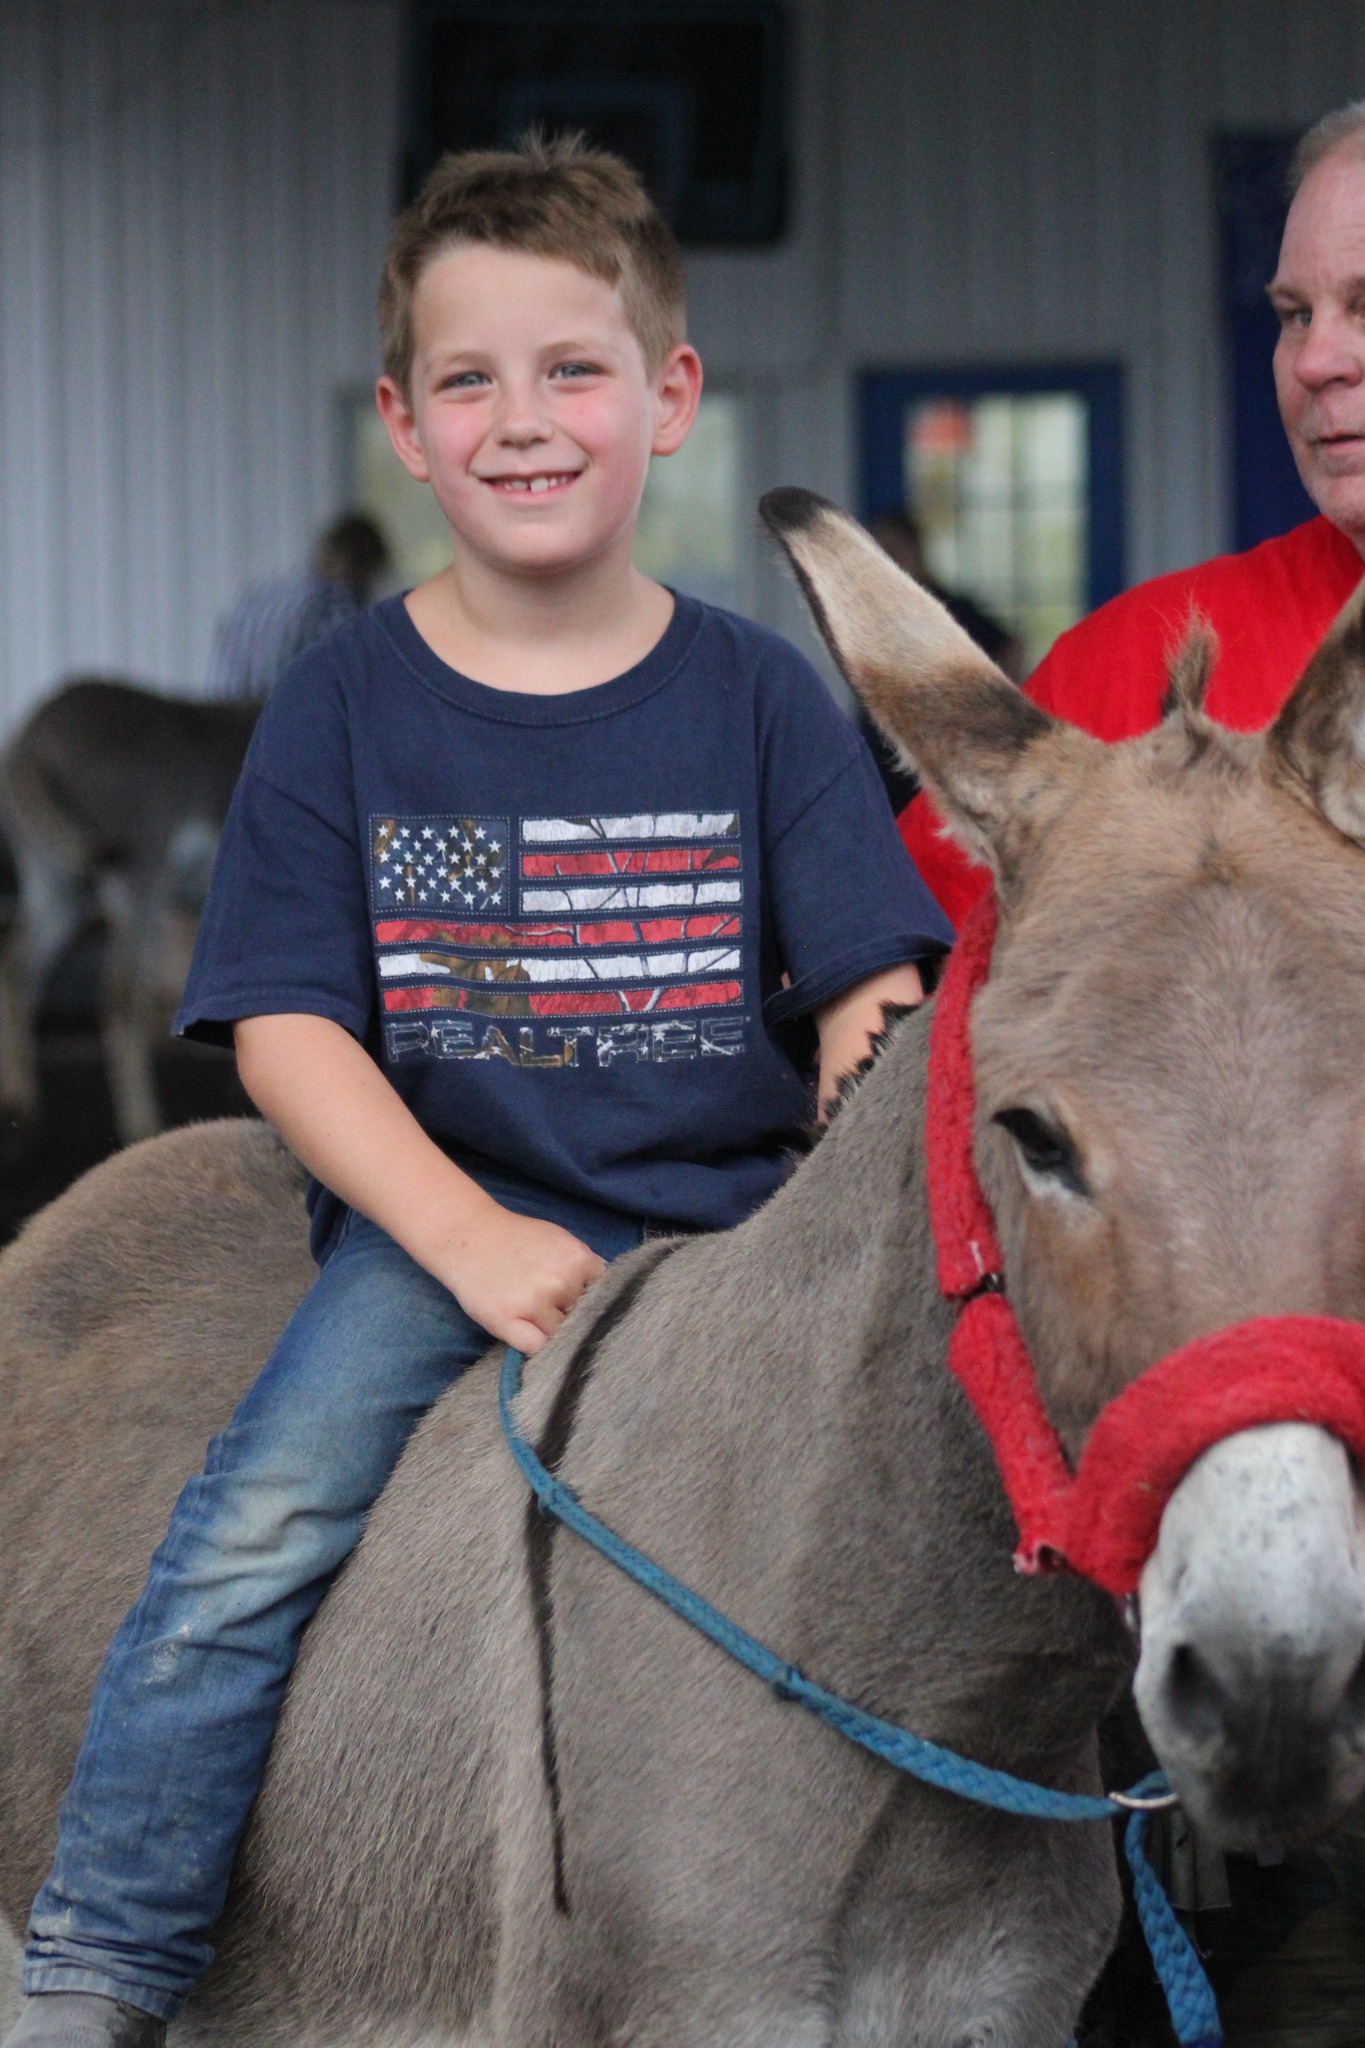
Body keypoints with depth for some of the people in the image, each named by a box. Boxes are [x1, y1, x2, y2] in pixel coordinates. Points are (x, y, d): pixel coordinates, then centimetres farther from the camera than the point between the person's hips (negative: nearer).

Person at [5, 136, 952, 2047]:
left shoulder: (757, 696, 5)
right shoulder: (348, 706, 3)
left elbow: (871, 993, 2)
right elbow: (286, 1024, -2)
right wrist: (470, 1238, -15)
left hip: (735, 1219, 1)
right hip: (436, 1207, -1)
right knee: (254, 1537, -21)